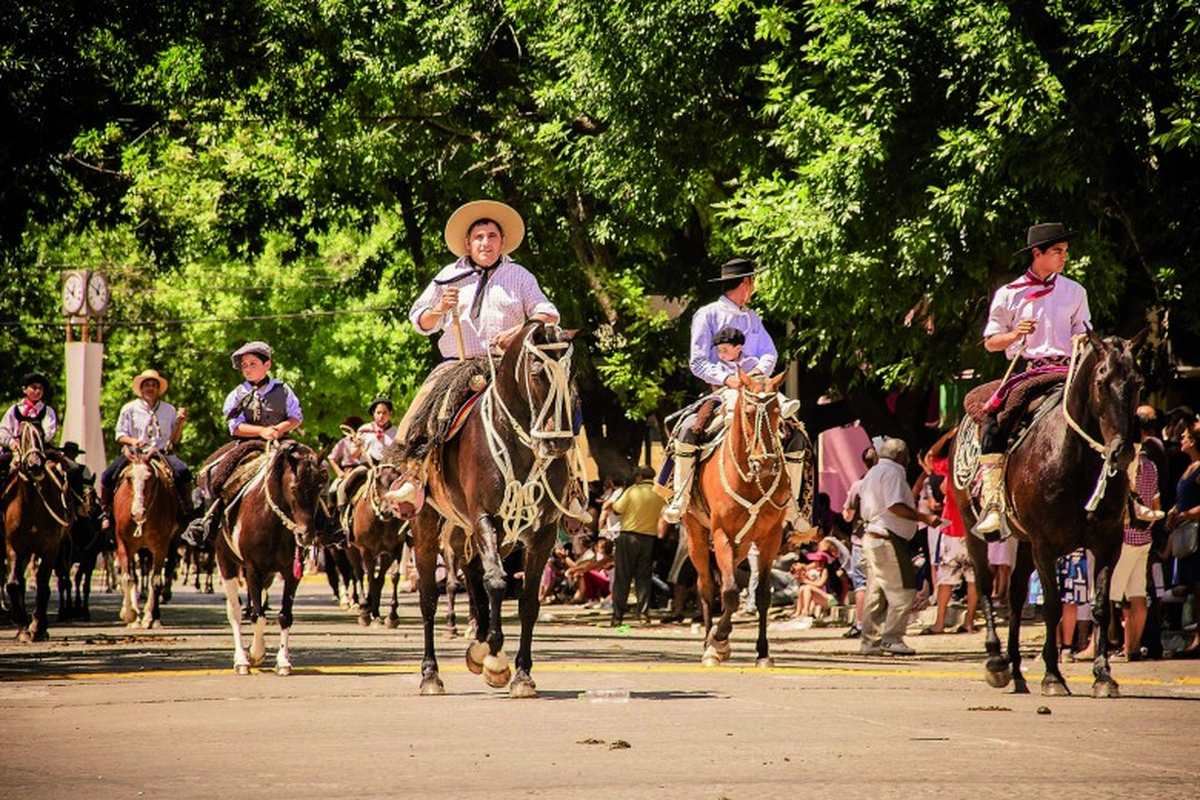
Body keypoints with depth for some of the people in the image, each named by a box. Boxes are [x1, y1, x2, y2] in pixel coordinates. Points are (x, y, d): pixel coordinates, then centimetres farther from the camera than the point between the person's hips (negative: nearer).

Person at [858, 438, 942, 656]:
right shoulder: (892, 472, -10)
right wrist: (924, 517, -21)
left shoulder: (872, 473, 20)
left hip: (872, 537, 10)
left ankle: (870, 641, 12)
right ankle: (892, 639, -10)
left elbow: (863, 509, 22)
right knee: (902, 590, -7)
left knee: (876, 593, 12)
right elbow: (895, 506, -22)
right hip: (889, 539, -10)